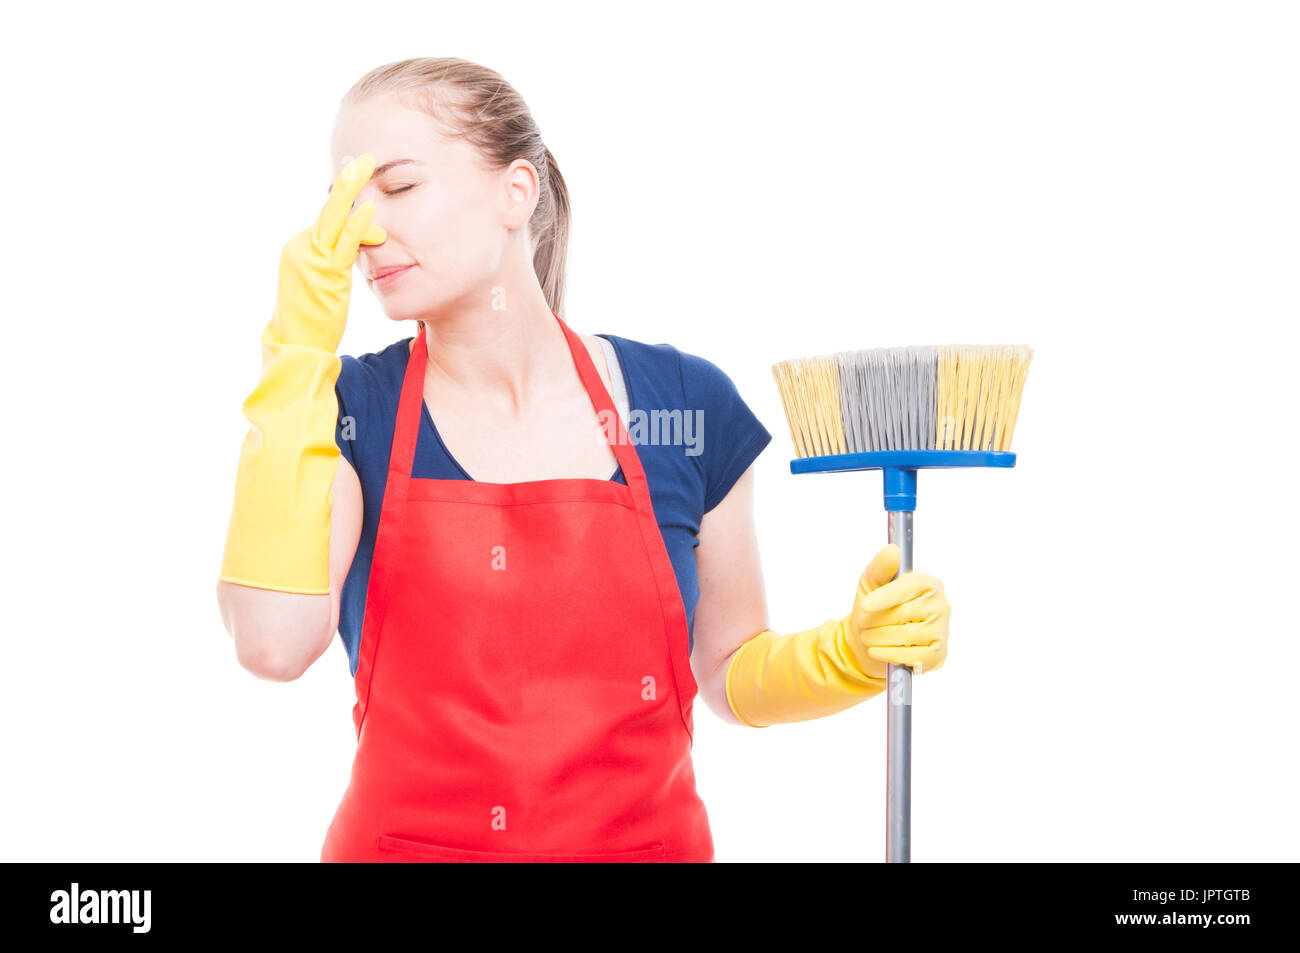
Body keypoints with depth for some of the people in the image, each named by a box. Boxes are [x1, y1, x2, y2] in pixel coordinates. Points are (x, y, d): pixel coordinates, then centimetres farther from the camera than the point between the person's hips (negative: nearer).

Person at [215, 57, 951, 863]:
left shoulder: (686, 403, -7)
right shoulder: (347, 411, -8)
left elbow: (731, 673, 3)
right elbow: (275, 643, -25)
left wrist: (852, 652, -16)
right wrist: (299, 346, -23)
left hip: (649, 838, 1)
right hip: (403, 838, 0)